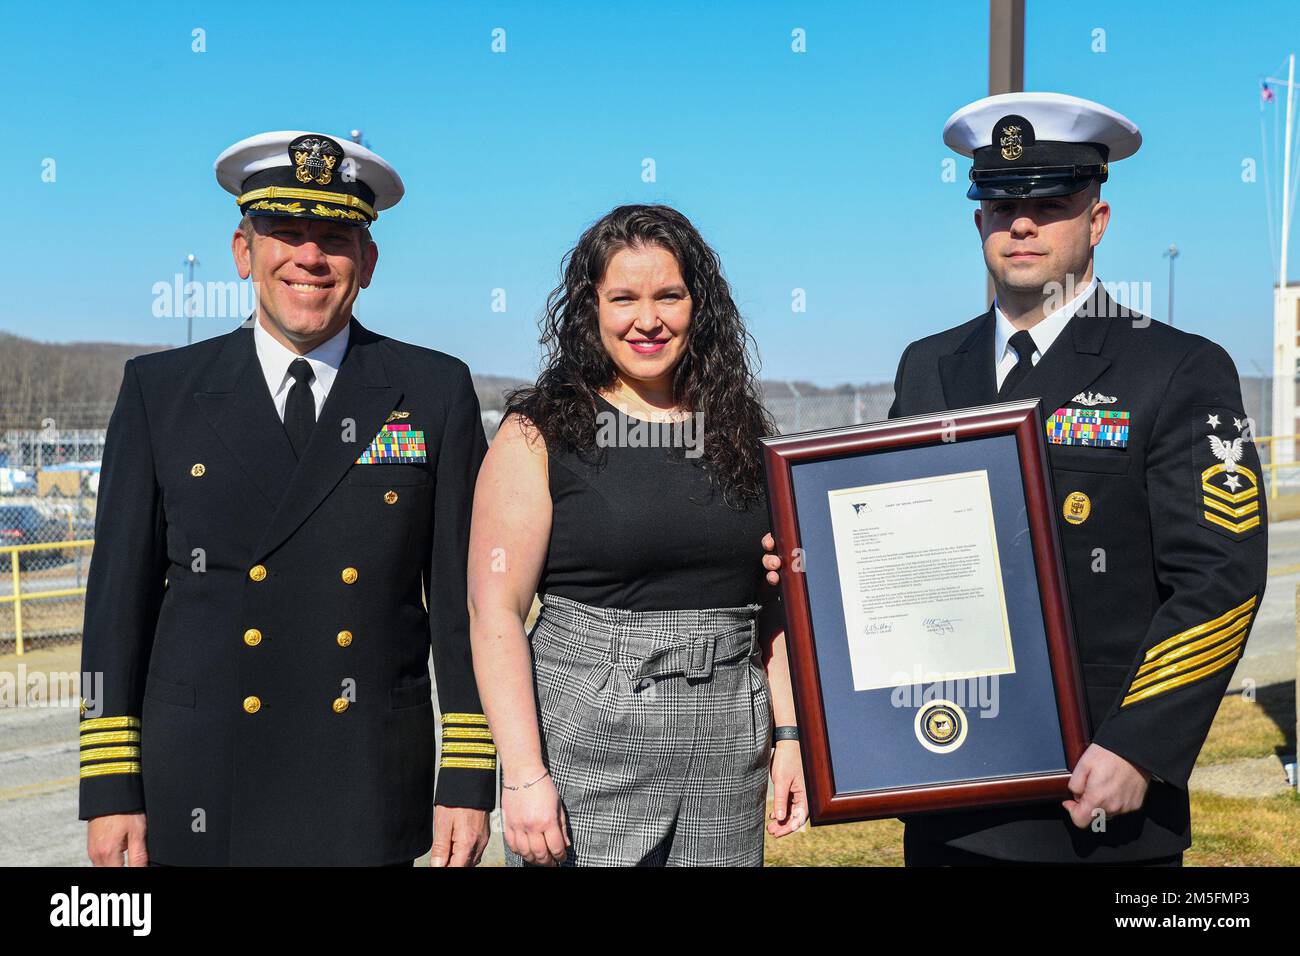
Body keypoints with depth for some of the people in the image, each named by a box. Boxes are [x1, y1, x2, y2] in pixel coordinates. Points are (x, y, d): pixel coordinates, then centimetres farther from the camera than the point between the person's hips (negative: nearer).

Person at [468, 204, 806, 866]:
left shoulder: (741, 431, 8)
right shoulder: (540, 433, -3)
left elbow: (775, 600, 11)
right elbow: (494, 611, -9)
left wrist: (789, 735, 4)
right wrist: (523, 775, -15)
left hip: (727, 750, 4)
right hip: (585, 744, -3)